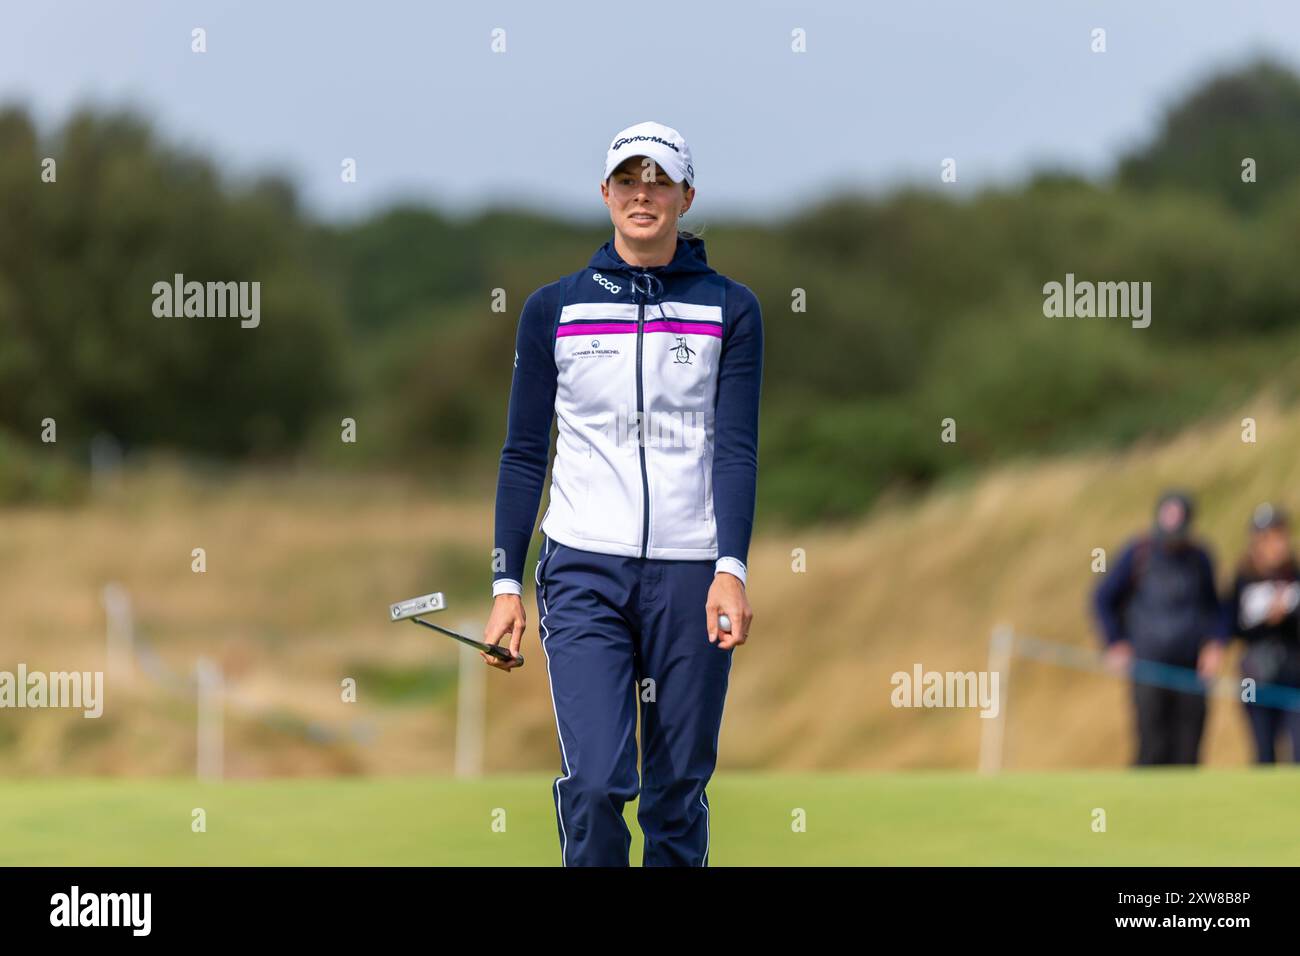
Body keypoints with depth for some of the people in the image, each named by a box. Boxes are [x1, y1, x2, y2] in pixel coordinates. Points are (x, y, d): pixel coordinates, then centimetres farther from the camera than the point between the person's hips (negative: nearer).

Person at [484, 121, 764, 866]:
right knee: (596, 782, -15)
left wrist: (731, 568, -15)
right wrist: (507, 586, 2)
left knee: (679, 792, 3)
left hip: (690, 573, 0)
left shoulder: (730, 309, 6)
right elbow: (524, 455, 9)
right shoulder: (553, 308, 7)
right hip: (584, 572, 0)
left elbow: (738, 449, -1)